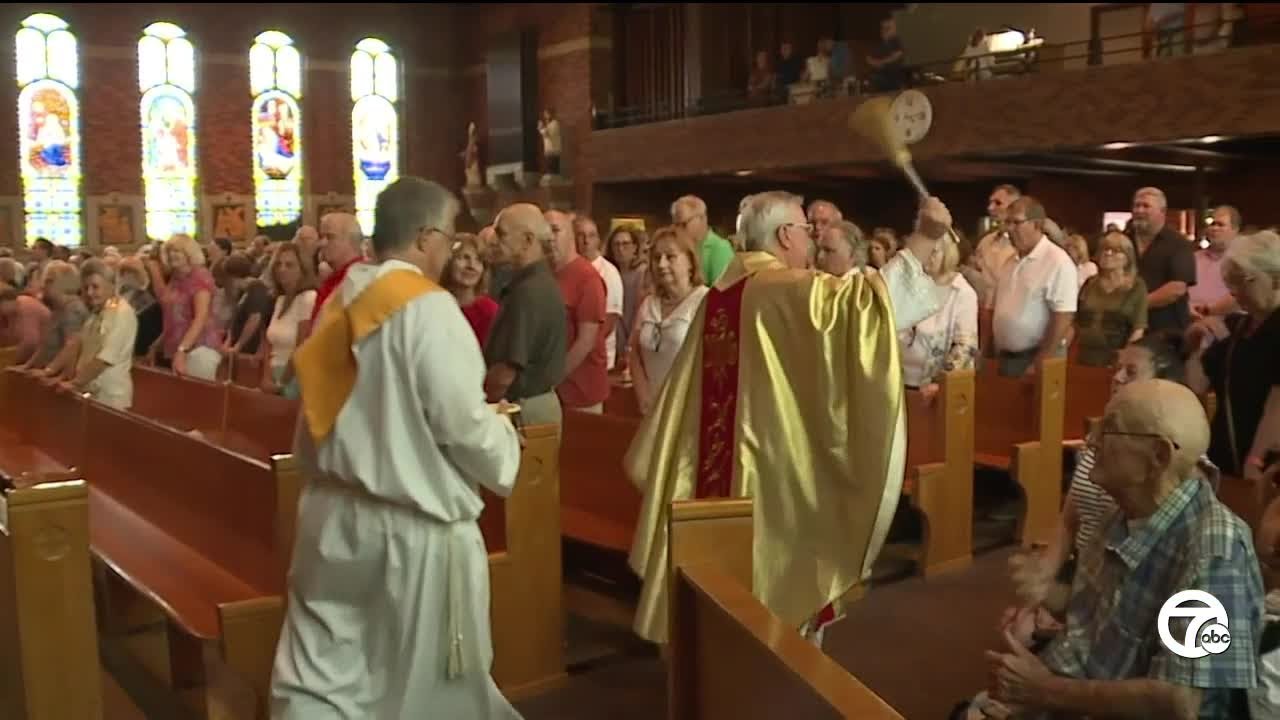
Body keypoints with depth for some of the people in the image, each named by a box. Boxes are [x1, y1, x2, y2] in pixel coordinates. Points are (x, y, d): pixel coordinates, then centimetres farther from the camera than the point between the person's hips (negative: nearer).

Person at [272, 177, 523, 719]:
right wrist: (504, 442, 1)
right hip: (413, 526, -6)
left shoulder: (341, 303, 6)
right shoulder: (429, 307, -16)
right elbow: (463, 425, -18)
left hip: (333, 515, 6)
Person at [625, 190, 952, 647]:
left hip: (717, 463, 7)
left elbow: (688, 393, 13)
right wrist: (925, 239, -23)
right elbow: (866, 296, -26)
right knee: (782, 575, 7)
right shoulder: (791, 290, -14)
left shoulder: (721, 295, 9)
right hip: (776, 464, -7)